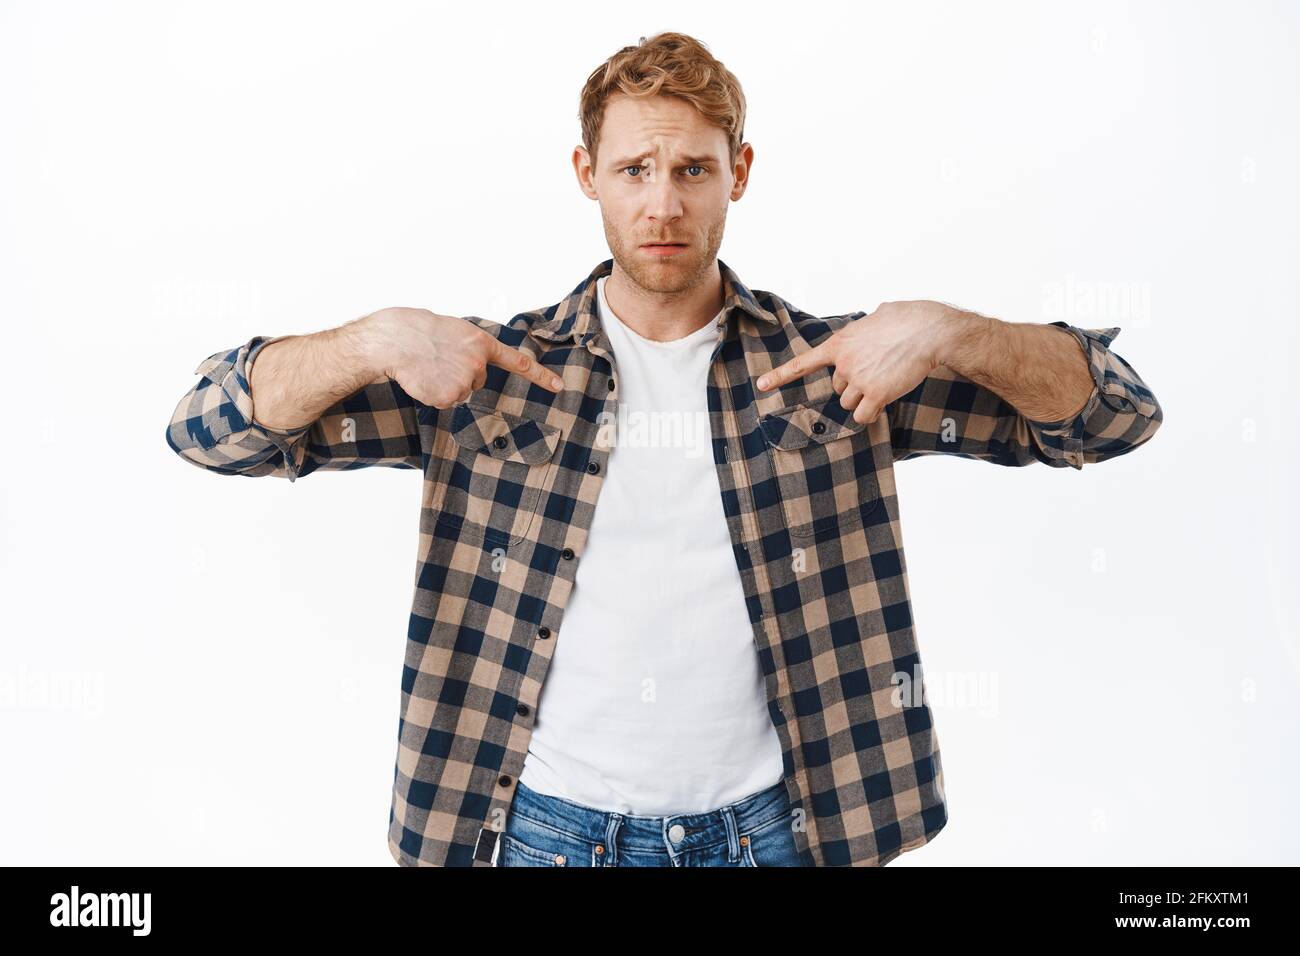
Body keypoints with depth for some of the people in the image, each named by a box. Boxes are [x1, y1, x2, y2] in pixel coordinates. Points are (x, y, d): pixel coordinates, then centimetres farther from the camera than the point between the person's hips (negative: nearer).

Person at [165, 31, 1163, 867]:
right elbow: (211, 425, -3)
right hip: (546, 826, 0)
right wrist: (378, 338, -21)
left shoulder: (827, 366, -2)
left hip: (763, 825, 1)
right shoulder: (493, 373, -3)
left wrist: (944, 331, -19)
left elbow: (1120, 413, -2)